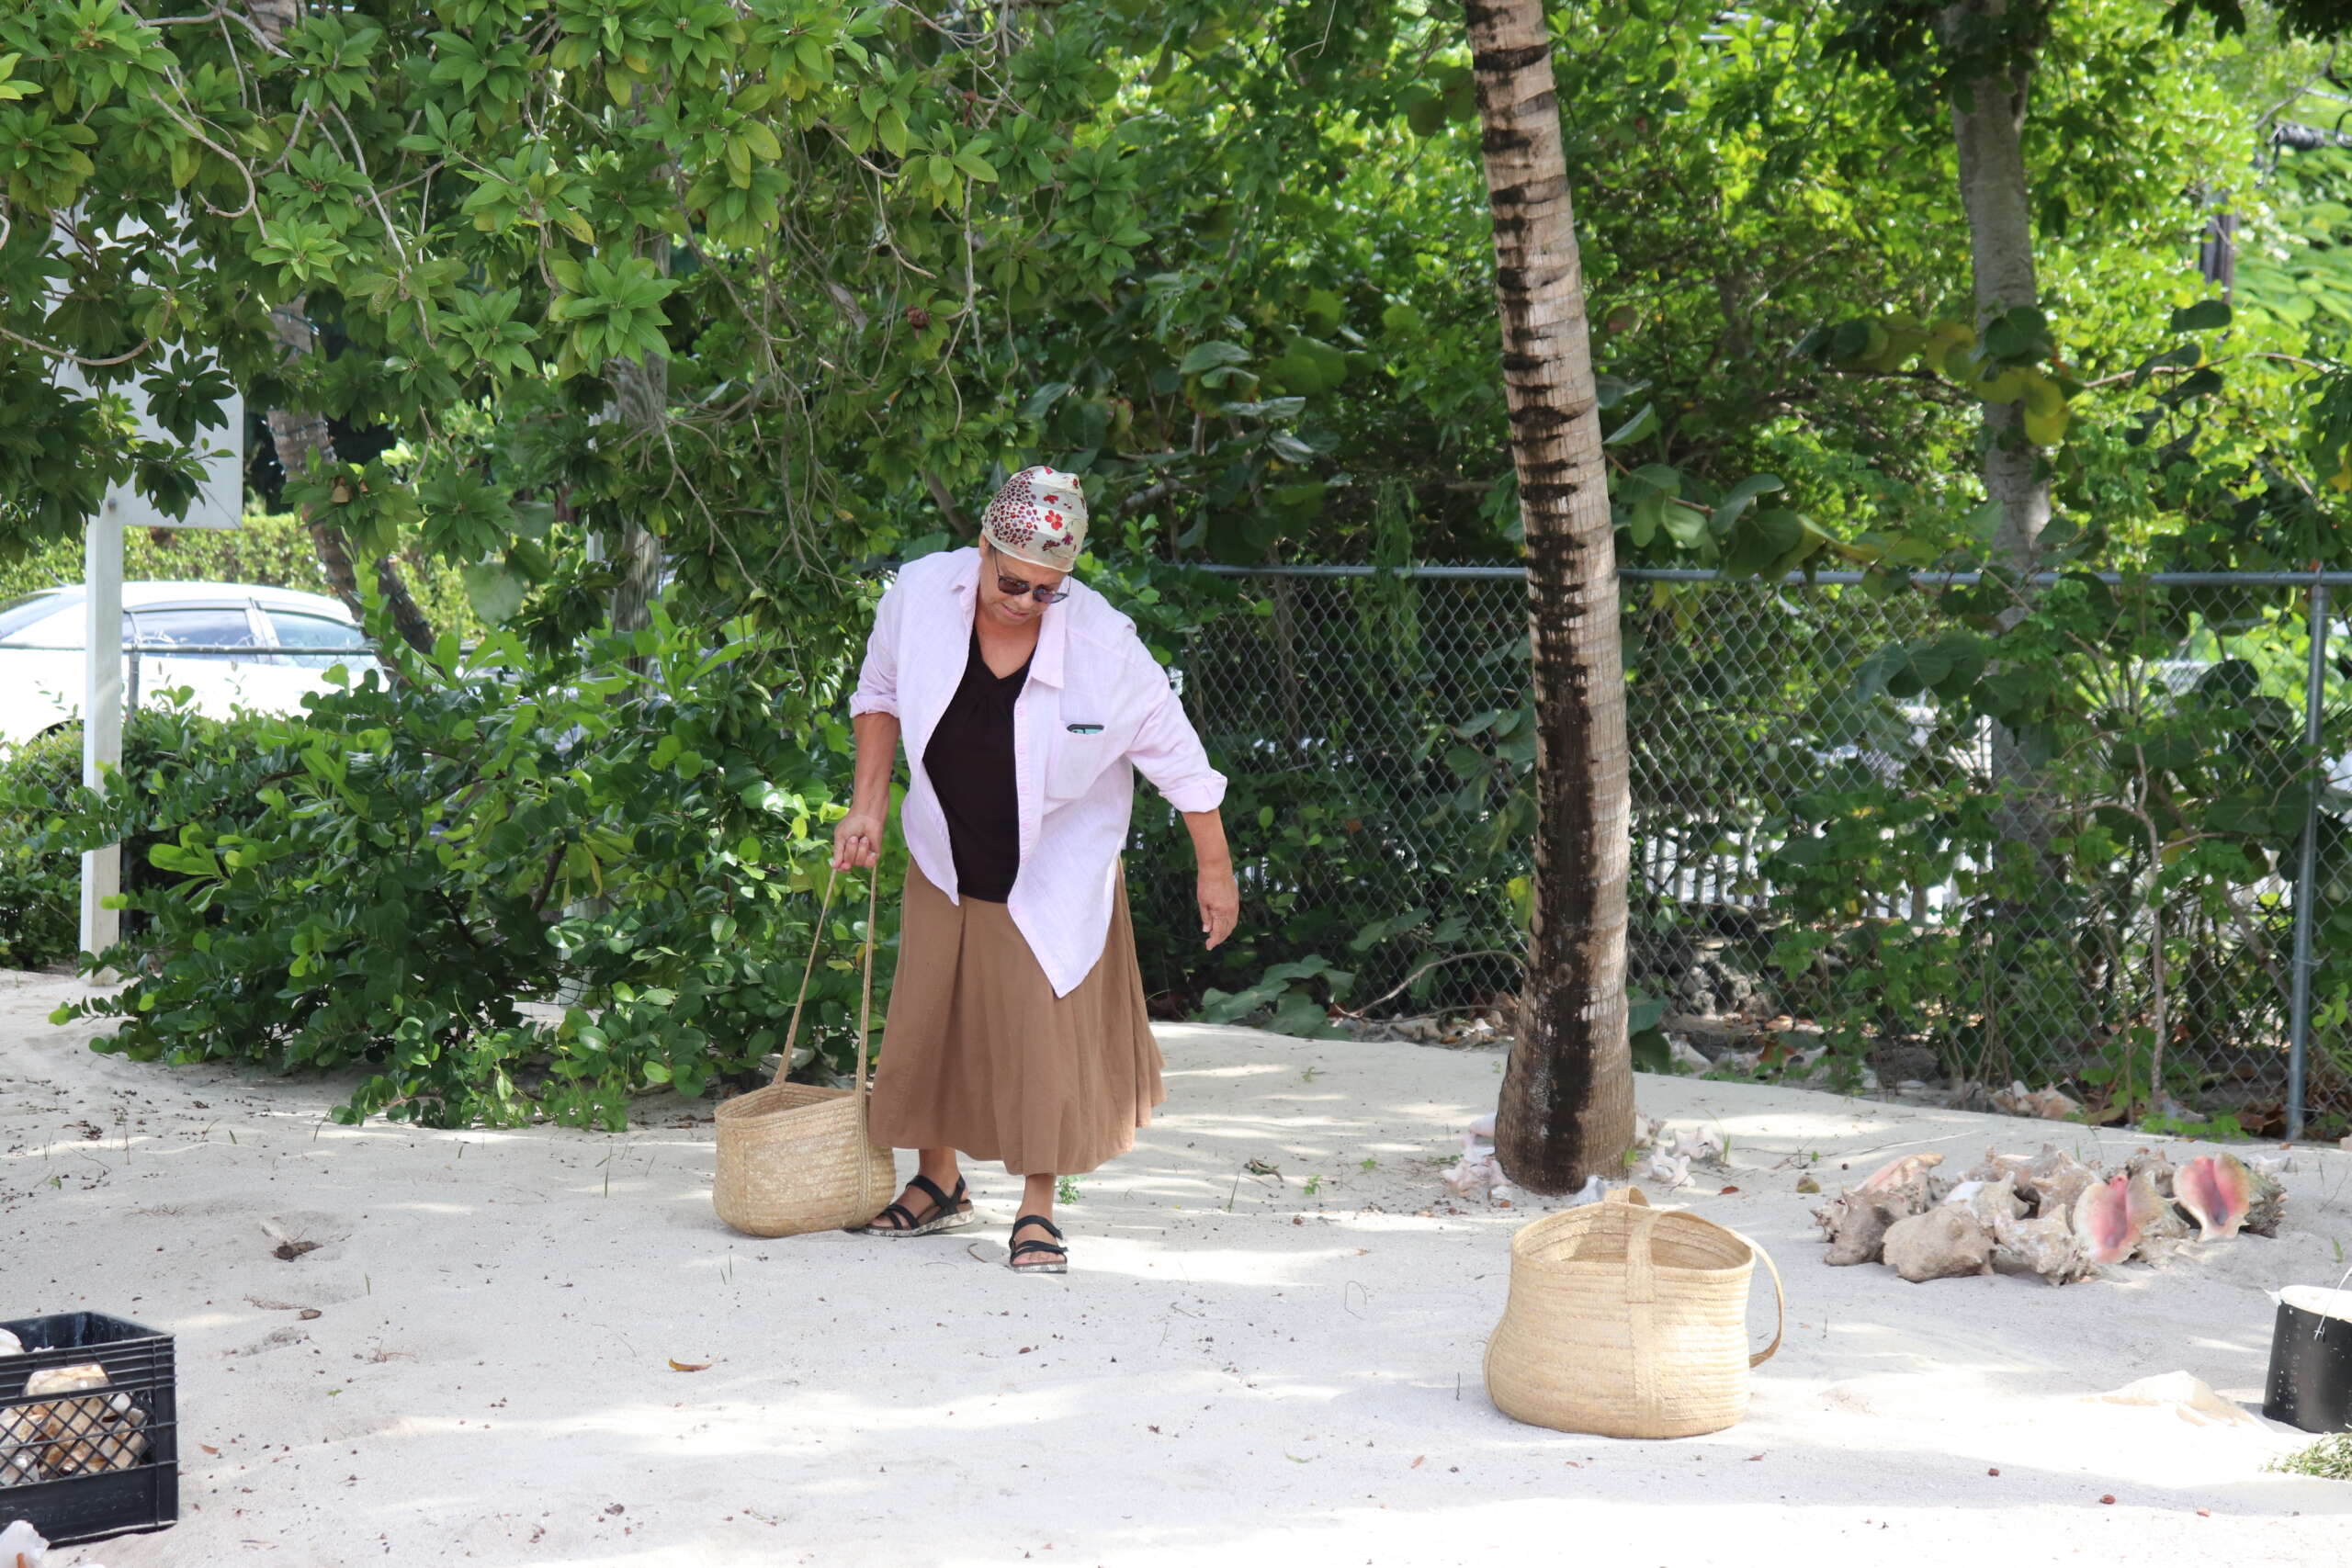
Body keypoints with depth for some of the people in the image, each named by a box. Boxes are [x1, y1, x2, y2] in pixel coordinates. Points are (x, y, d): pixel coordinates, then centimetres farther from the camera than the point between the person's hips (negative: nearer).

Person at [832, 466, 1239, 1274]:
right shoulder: (919, 594, -15)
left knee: (1050, 1031, -4)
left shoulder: (1101, 642, -23)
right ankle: (937, 1183, 30)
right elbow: (880, 696, 4)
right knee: (927, 1019, 11)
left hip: (1054, 877, -3)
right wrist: (867, 806, -2)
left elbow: (1175, 754, -12)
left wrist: (1215, 869, -7)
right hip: (946, 864, 3)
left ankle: (1038, 1208, 10)